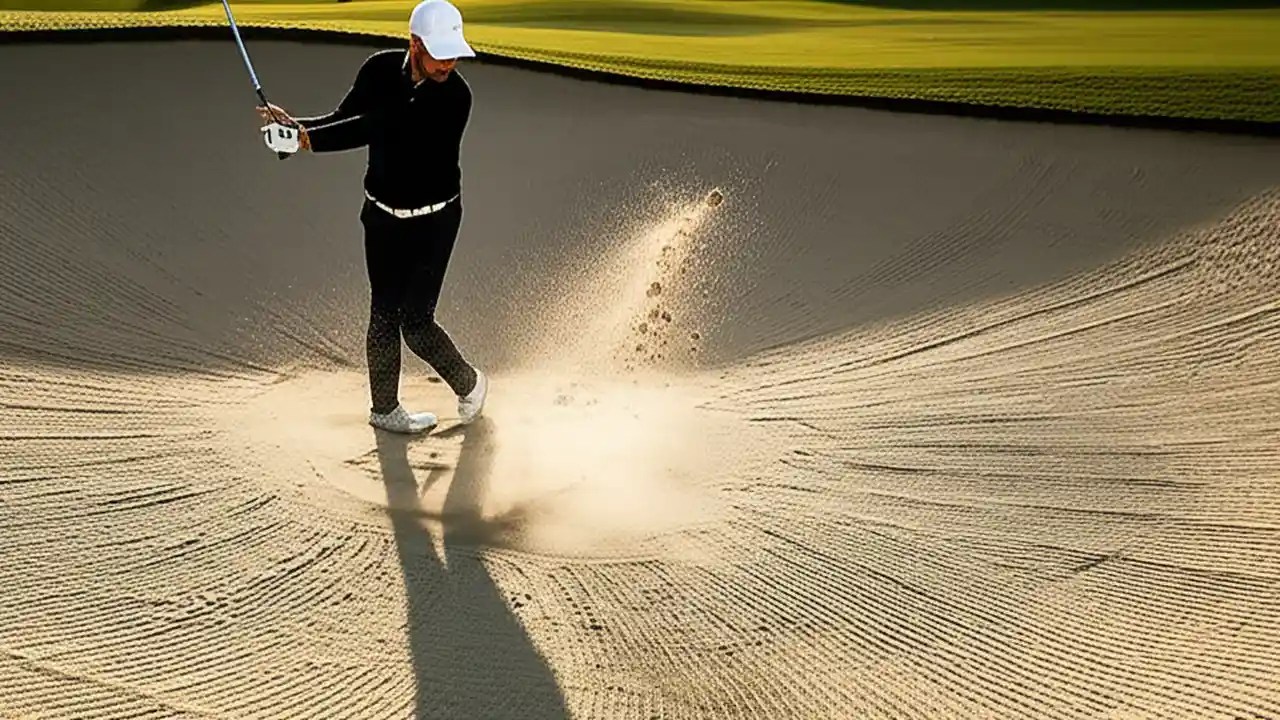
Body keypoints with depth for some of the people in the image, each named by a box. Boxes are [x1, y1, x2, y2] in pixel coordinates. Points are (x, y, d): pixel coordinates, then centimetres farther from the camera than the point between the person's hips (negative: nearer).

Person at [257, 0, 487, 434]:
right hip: (383, 216, 3)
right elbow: (345, 119, 2)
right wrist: (296, 125, -18)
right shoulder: (379, 70, -7)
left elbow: (378, 129, -28)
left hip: (435, 219, -3)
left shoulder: (455, 96, -20)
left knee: (415, 322, -5)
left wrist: (307, 137, -30)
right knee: (384, 315, 6)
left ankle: (468, 383, 22)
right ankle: (384, 408, 25)